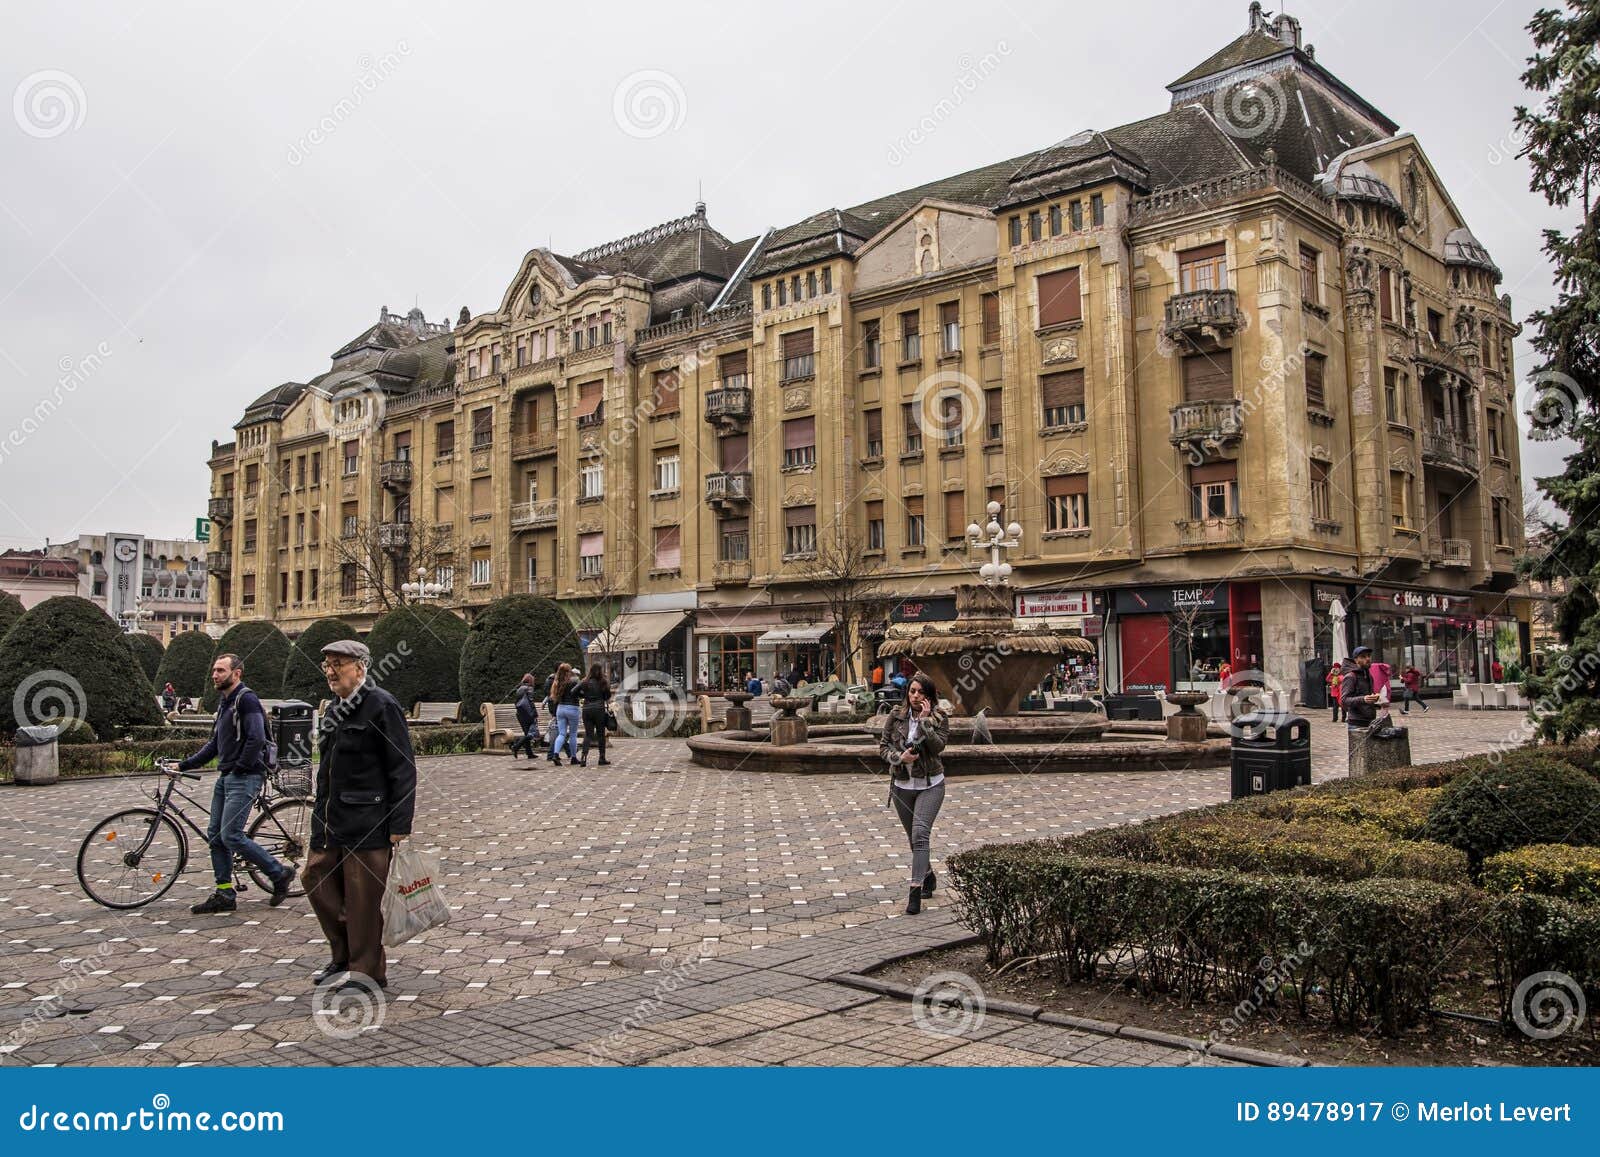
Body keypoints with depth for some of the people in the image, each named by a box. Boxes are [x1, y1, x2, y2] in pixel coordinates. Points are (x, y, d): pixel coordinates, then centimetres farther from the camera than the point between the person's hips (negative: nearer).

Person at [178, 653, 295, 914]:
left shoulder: (246, 699, -12)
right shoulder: (224, 703, 19)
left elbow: (257, 739, -22)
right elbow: (215, 744, 22)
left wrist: (240, 768, -16)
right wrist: (184, 765, 16)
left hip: (244, 777, -10)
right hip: (225, 777, 10)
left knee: (231, 836, -13)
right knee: (215, 835, 8)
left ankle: (280, 873, 0)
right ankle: (224, 895, 15)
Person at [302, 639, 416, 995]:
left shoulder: (382, 705, -11)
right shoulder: (334, 712, 15)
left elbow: (403, 769, -14)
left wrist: (400, 825, -17)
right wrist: (320, 815, 21)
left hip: (367, 822, -9)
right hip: (331, 819, 9)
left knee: (364, 895, -2)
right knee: (317, 877, 12)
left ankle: (367, 971, 11)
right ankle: (343, 955, 28)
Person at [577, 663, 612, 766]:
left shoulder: (585, 683, 1)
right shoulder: (603, 683, -2)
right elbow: (608, 696, 3)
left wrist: (584, 696, 13)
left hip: (586, 709, 1)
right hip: (599, 709, -1)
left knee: (588, 734, 4)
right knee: (600, 734, 9)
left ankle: (584, 756, -15)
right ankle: (602, 758, 13)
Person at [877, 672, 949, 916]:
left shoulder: (940, 719, -7)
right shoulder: (896, 715, -1)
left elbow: (937, 746, -21)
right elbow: (883, 746, 1)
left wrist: (924, 720, -25)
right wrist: (899, 756, -17)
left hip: (930, 785, -3)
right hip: (902, 785, 3)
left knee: (920, 832, -19)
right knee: (914, 836, 15)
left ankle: (916, 889, -20)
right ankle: (927, 875, 39)